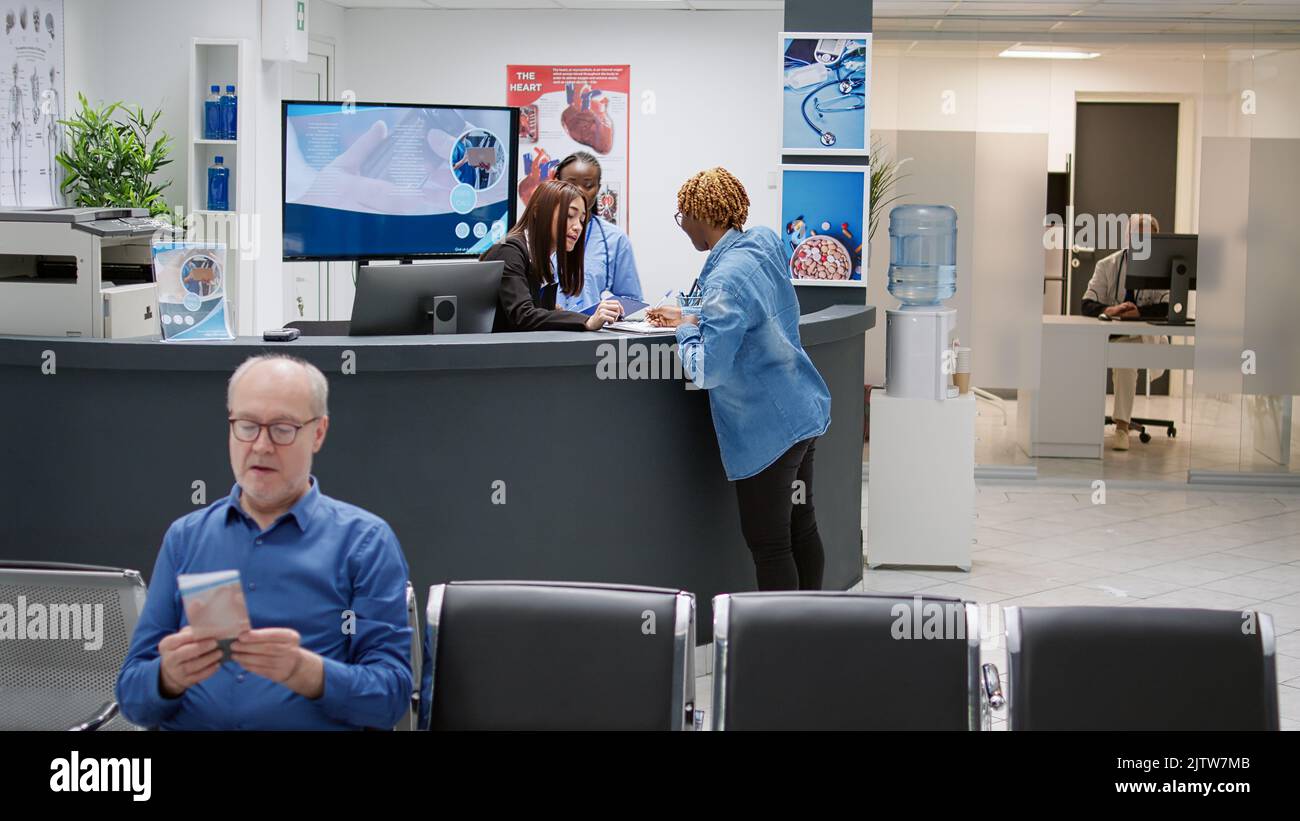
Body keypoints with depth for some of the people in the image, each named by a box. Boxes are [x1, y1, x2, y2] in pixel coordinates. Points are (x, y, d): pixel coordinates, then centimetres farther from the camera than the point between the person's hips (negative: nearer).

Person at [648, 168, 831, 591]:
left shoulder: (727, 278, -23)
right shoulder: (765, 244, 3)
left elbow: (705, 370, -25)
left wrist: (686, 329, -8)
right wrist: (696, 319, 11)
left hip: (768, 429, -10)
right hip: (802, 412, 10)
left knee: (768, 544, 0)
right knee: (801, 528, 19)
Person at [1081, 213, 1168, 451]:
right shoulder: (1107, 265, 7)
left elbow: (1168, 307, -10)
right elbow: (1087, 305, -3)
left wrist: (1139, 312, -25)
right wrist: (1109, 310, -25)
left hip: (1141, 336, -3)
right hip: (1107, 335, 3)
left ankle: (1122, 426, -34)